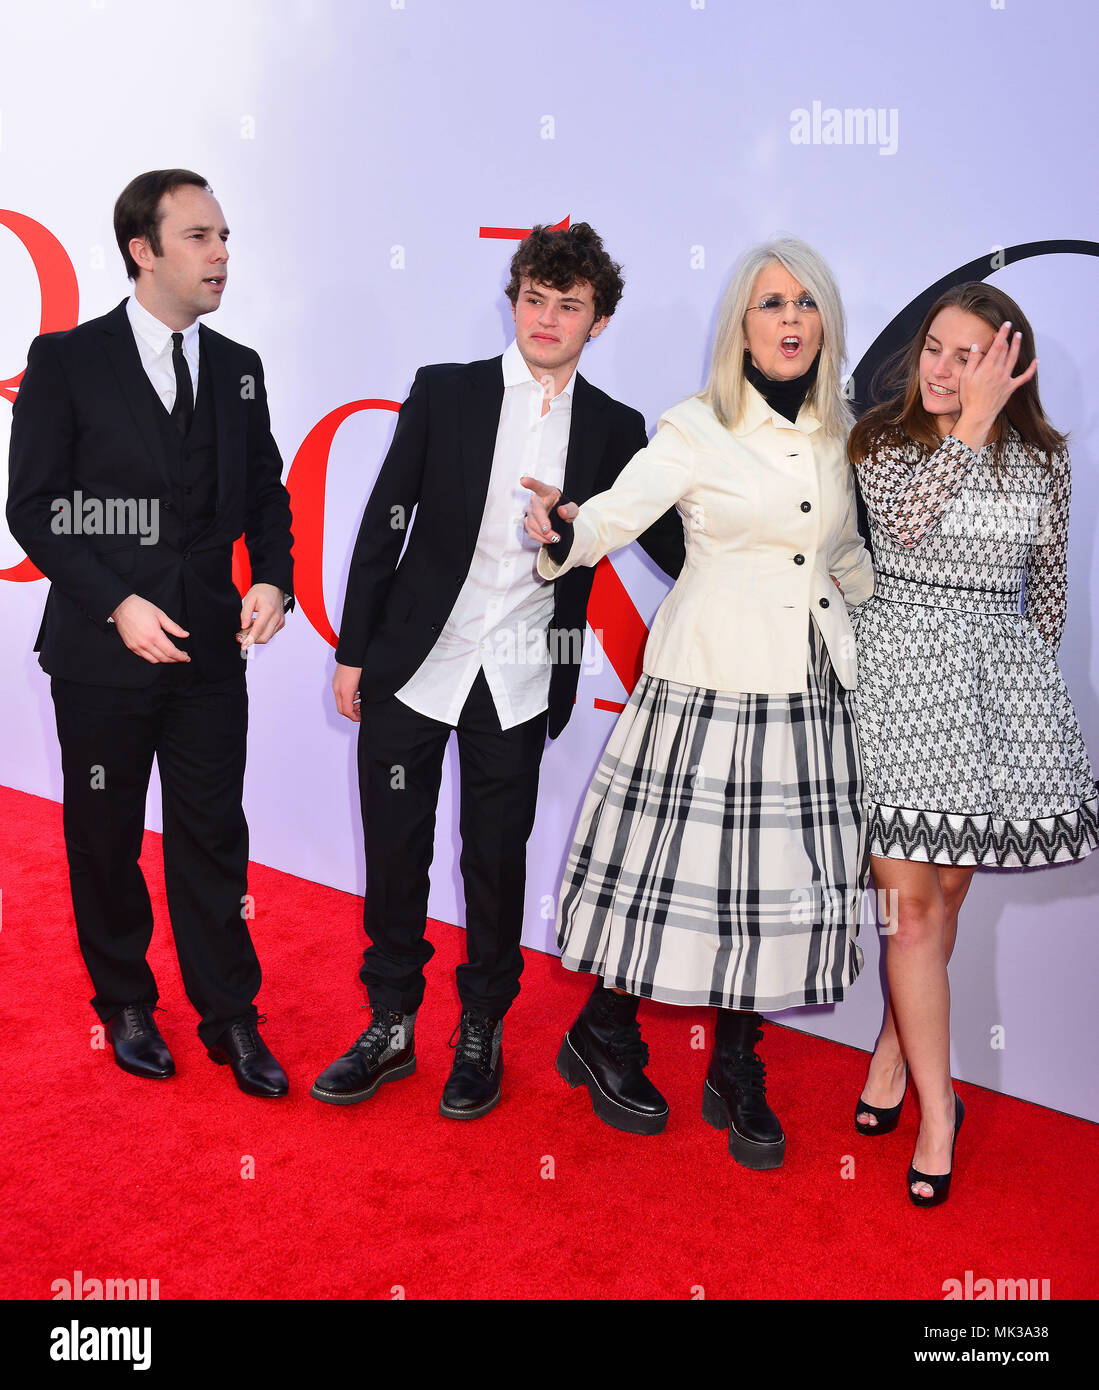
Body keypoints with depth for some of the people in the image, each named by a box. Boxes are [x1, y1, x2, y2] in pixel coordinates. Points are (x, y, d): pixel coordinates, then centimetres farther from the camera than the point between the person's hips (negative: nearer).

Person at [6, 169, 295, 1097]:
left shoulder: (238, 368, 8)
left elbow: (266, 496, 12)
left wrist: (273, 580, -7)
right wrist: (117, 602, -16)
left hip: (209, 644, 3)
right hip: (103, 650, -2)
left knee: (213, 835, 8)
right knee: (106, 837, 12)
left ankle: (230, 1014, 21)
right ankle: (125, 1003, 32)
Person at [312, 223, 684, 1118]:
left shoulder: (613, 429, 3)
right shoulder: (444, 393, 0)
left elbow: (671, 544, 6)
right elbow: (385, 525, 1)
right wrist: (353, 652, 0)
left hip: (521, 684, 0)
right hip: (413, 667, 0)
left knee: (498, 863, 10)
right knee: (394, 854, 8)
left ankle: (482, 1035, 28)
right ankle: (391, 1026, 27)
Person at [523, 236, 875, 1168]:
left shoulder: (840, 434, 12)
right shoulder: (695, 429, -4)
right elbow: (617, 513, -15)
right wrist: (564, 532, -35)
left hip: (808, 689, 5)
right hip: (709, 683, -5)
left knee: (783, 876, 7)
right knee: (681, 866, 0)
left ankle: (736, 1078, 24)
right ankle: (602, 1039, 25)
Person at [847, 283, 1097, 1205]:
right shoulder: (881, 438, 1)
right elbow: (905, 524, -19)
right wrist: (973, 420, -17)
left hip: (1000, 676, 2)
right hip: (900, 670, -2)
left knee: (946, 887, 10)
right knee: (909, 900, -3)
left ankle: (896, 1046, 31)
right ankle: (938, 1109, 9)